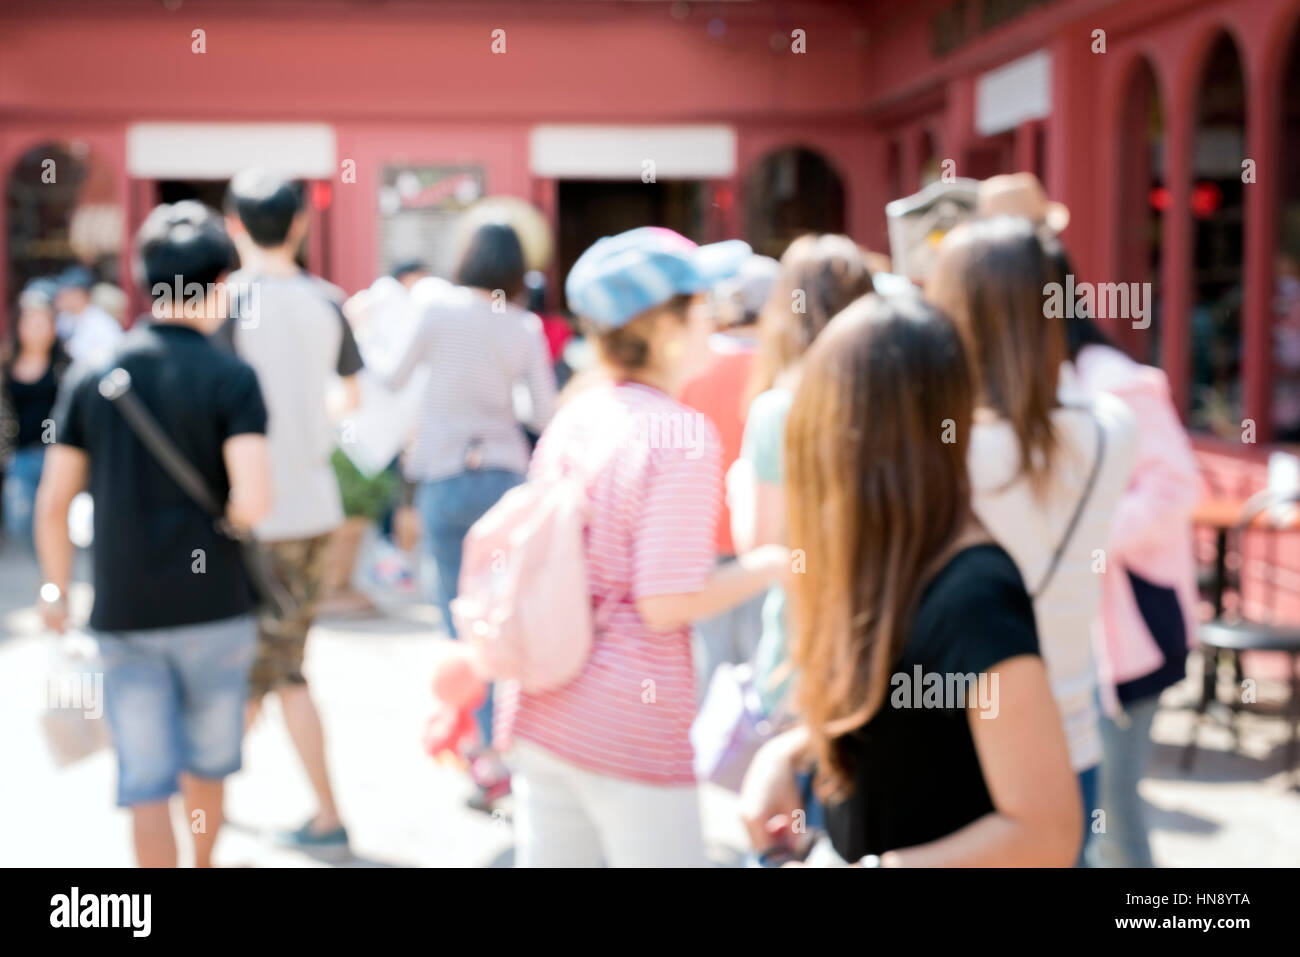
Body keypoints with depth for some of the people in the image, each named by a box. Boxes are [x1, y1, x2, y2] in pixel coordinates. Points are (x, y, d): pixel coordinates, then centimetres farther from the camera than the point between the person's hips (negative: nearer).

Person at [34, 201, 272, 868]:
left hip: (121, 614, 2)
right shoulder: (231, 379, -9)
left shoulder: (90, 377, 1)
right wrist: (227, 515, 2)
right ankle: (204, 862, 39)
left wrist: (56, 589, 15)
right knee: (208, 757, 20)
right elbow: (254, 501, -21)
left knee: (146, 777, 4)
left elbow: (52, 502, 2)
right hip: (213, 609, -2)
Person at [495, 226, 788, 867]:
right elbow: (667, 605, -18)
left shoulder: (572, 419, 5)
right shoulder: (682, 436, -15)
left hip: (538, 712, 7)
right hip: (632, 730, -7)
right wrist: (770, 566, -7)